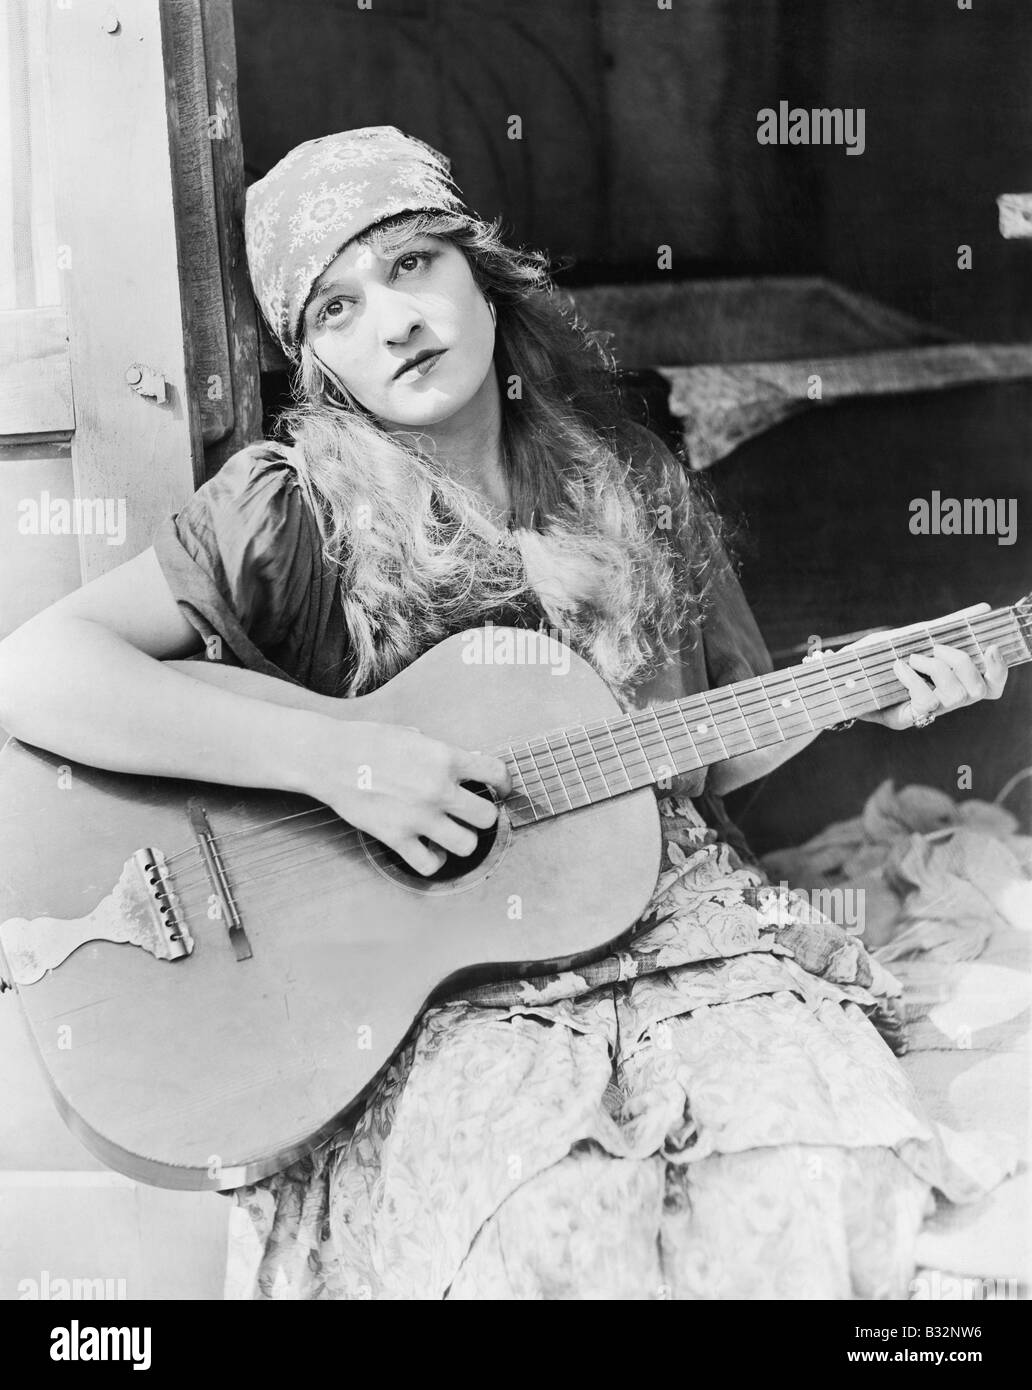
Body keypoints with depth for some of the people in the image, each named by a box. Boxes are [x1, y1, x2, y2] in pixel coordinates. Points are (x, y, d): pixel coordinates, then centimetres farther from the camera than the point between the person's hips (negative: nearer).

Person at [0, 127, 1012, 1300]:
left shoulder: (634, 488, 6)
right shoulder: (293, 510, -8)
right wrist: (337, 759, -25)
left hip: (682, 937, 4)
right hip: (438, 988, -3)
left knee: (826, 1183, -22)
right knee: (556, 1233, -30)